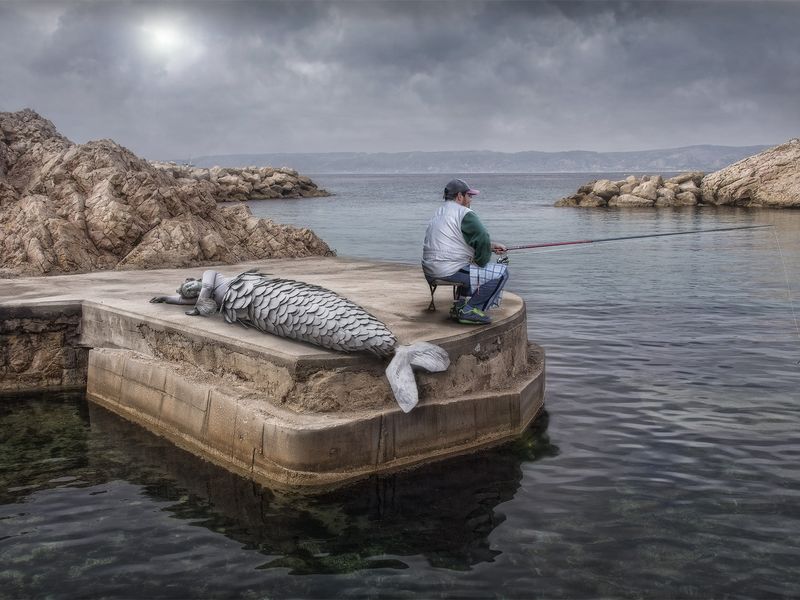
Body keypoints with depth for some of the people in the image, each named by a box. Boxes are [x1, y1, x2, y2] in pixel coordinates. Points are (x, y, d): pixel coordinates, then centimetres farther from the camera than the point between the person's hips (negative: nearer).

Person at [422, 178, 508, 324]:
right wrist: (481, 263, 0)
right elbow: (482, 240, -17)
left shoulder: (439, 212, 21)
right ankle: (470, 310, -6)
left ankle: (460, 306, 21)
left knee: (471, 269, 34)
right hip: (449, 272, -10)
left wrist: (492, 245, 21)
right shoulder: (464, 213, -9)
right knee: (502, 272, -5)